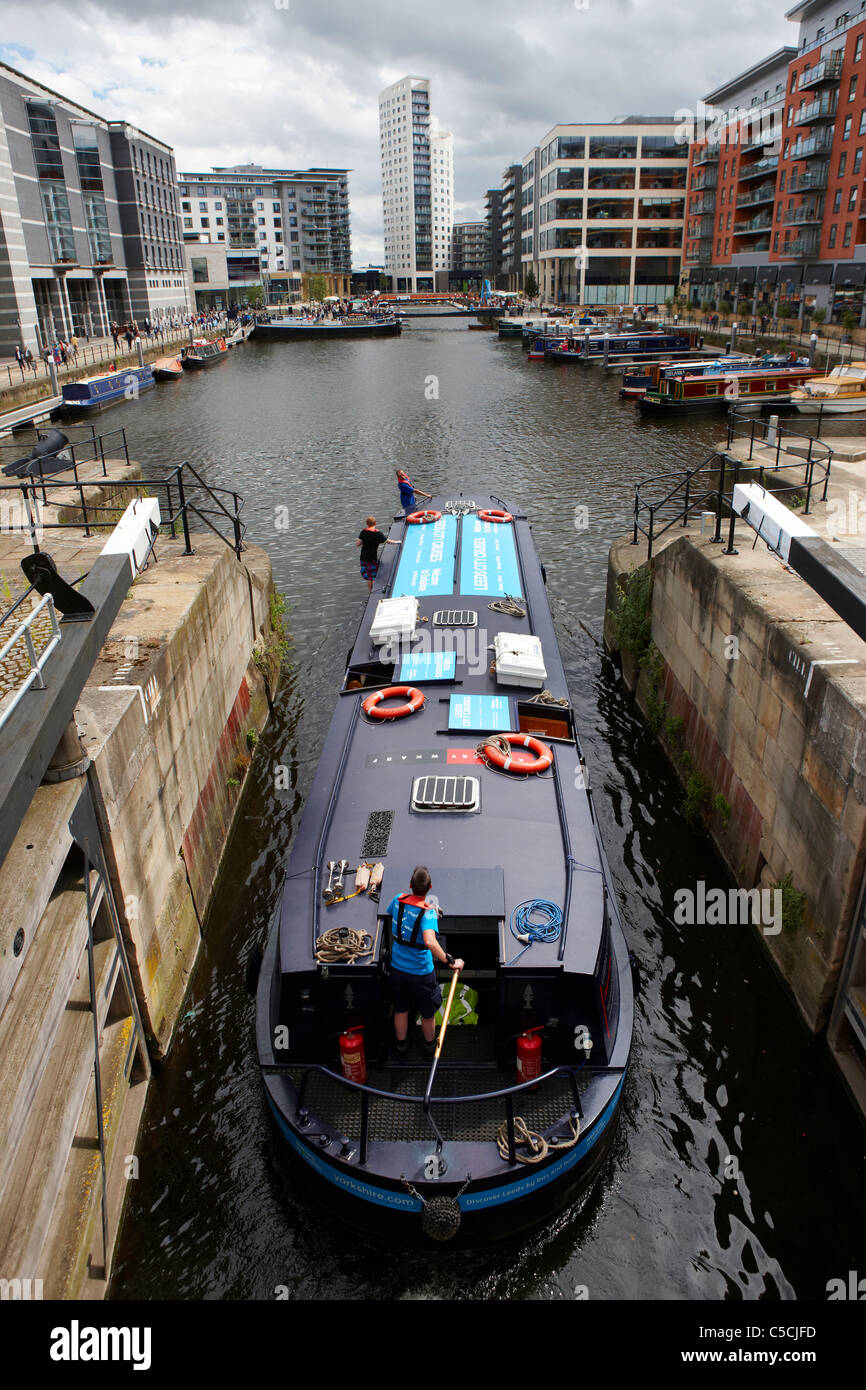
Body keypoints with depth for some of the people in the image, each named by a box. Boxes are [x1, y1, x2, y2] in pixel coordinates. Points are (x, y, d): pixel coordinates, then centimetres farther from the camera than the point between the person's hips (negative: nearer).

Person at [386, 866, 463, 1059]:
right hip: (421, 972, -4)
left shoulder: (398, 900, -12)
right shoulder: (428, 912, -28)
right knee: (427, 1014, 21)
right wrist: (449, 961, -38)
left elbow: (389, 912, 13)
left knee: (400, 1010, 25)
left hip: (397, 967, 4)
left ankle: (401, 1046, 43)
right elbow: (430, 942, -44)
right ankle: (430, 1047, 42)